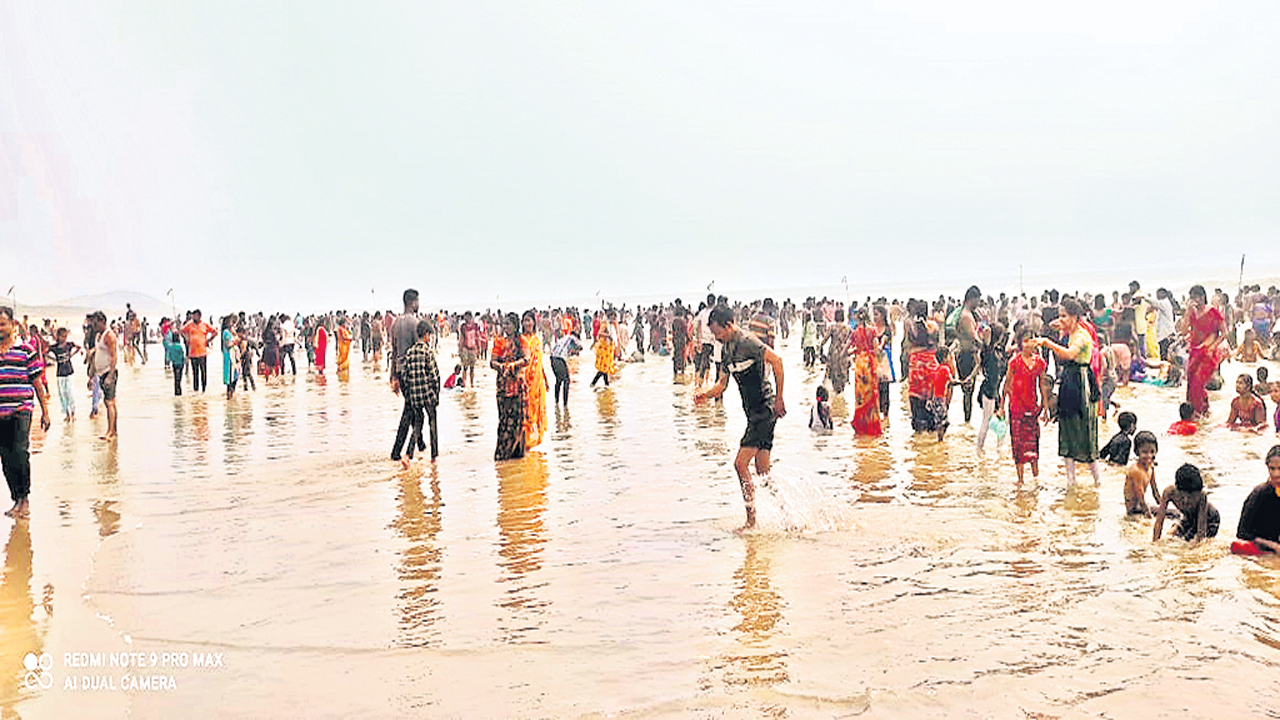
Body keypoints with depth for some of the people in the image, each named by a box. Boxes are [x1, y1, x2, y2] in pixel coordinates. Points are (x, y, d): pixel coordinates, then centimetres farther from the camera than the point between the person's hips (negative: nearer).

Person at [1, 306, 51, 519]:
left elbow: (38, 382, 5)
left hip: (21, 410, -3)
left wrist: (44, 411, 5)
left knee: (19, 452, -14)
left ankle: (25, 498, -1)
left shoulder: (26, 351, 1)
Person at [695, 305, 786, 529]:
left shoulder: (747, 342, -15)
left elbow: (776, 361, -24)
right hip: (752, 411, 10)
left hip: (765, 408, -10)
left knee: (741, 463, -11)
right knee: (762, 471, 10)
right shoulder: (725, 349, 14)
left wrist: (779, 398, -23)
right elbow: (722, 382, 20)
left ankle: (751, 518, -4)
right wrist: (706, 394, 0)